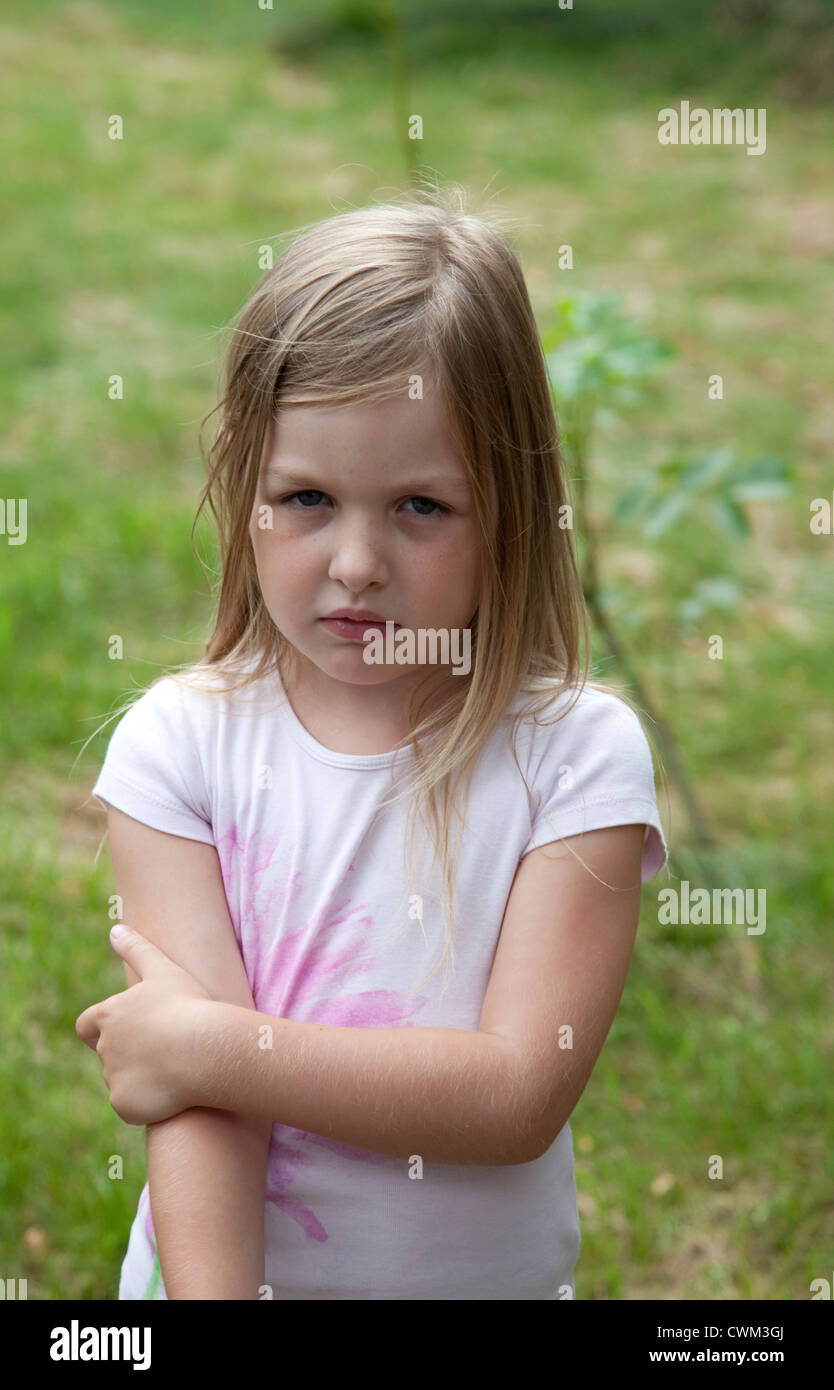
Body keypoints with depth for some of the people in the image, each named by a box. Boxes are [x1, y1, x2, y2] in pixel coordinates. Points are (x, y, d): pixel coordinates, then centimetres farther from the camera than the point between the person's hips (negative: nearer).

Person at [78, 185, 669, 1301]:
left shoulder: (576, 749, -15)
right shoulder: (180, 742, -12)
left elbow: (521, 1093, -23)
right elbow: (198, 1101, -19)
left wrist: (212, 1046, -24)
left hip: (491, 1269, -1)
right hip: (231, 1269, 1)